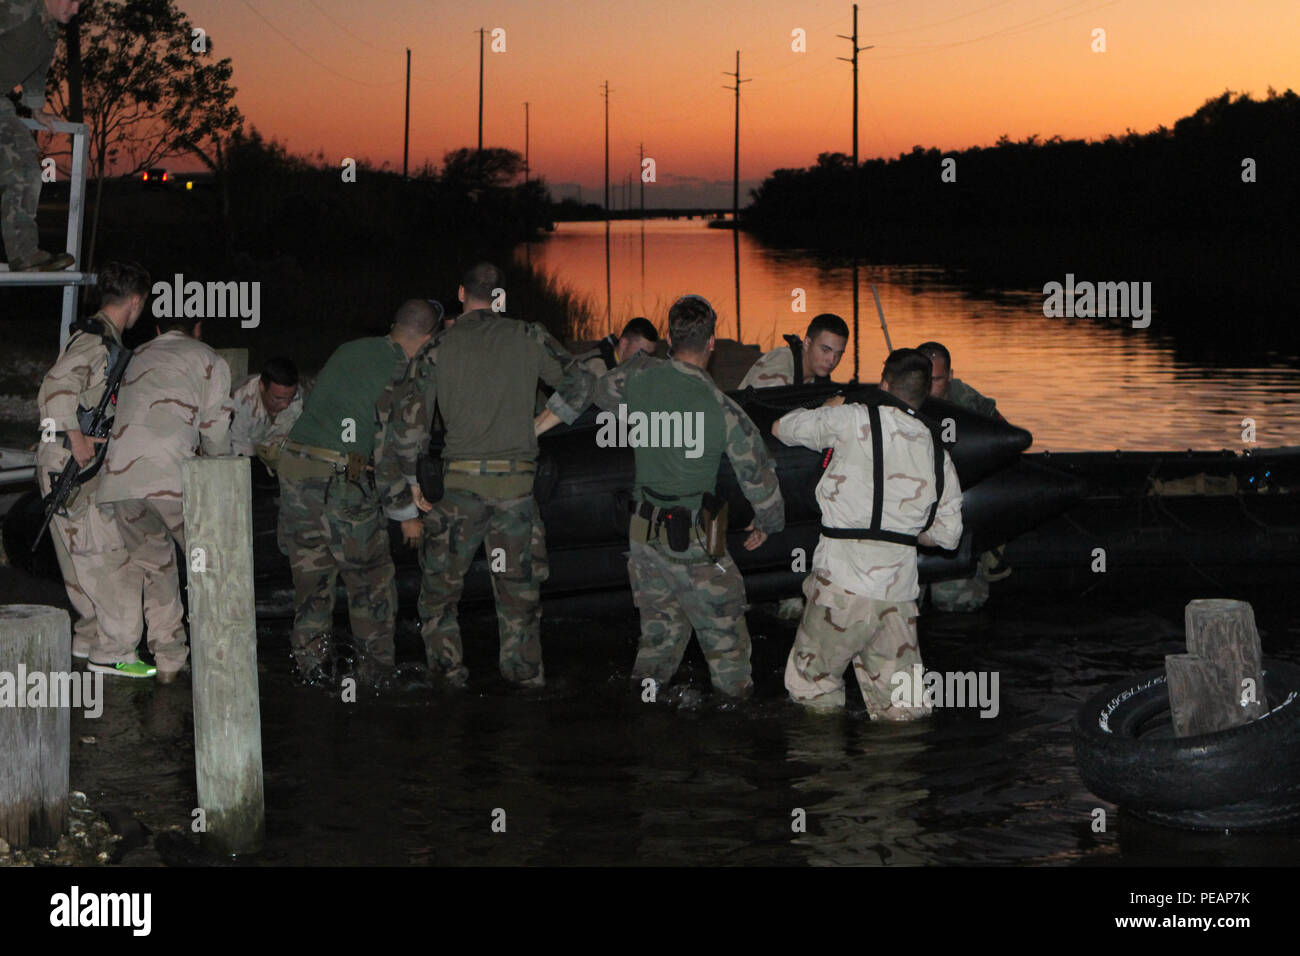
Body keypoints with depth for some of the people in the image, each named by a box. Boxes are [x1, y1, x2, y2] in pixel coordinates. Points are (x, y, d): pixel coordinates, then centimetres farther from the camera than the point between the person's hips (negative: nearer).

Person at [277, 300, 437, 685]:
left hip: (294, 462, 6)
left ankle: (311, 660, 15)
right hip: (343, 476, -5)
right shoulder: (403, 375, -3)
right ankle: (376, 666, 13)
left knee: (310, 567, 15)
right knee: (369, 573, 9)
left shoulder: (348, 350, 14)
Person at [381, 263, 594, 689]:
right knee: (519, 589, 10)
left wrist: (410, 479, 10)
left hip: (461, 480, -1)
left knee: (440, 584, 11)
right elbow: (579, 386, 12)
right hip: (517, 480, 1)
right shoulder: (528, 337, 4)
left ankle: (448, 674, 7)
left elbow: (408, 418, 0)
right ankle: (526, 678, 10)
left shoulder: (440, 346, 2)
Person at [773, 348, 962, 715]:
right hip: (899, 592, 4)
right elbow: (948, 535, 14)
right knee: (901, 710, 12)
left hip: (844, 584, -4)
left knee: (810, 688, 10)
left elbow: (781, 428, 10)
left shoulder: (852, 420, -5)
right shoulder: (938, 454, 9)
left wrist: (827, 409, 28)